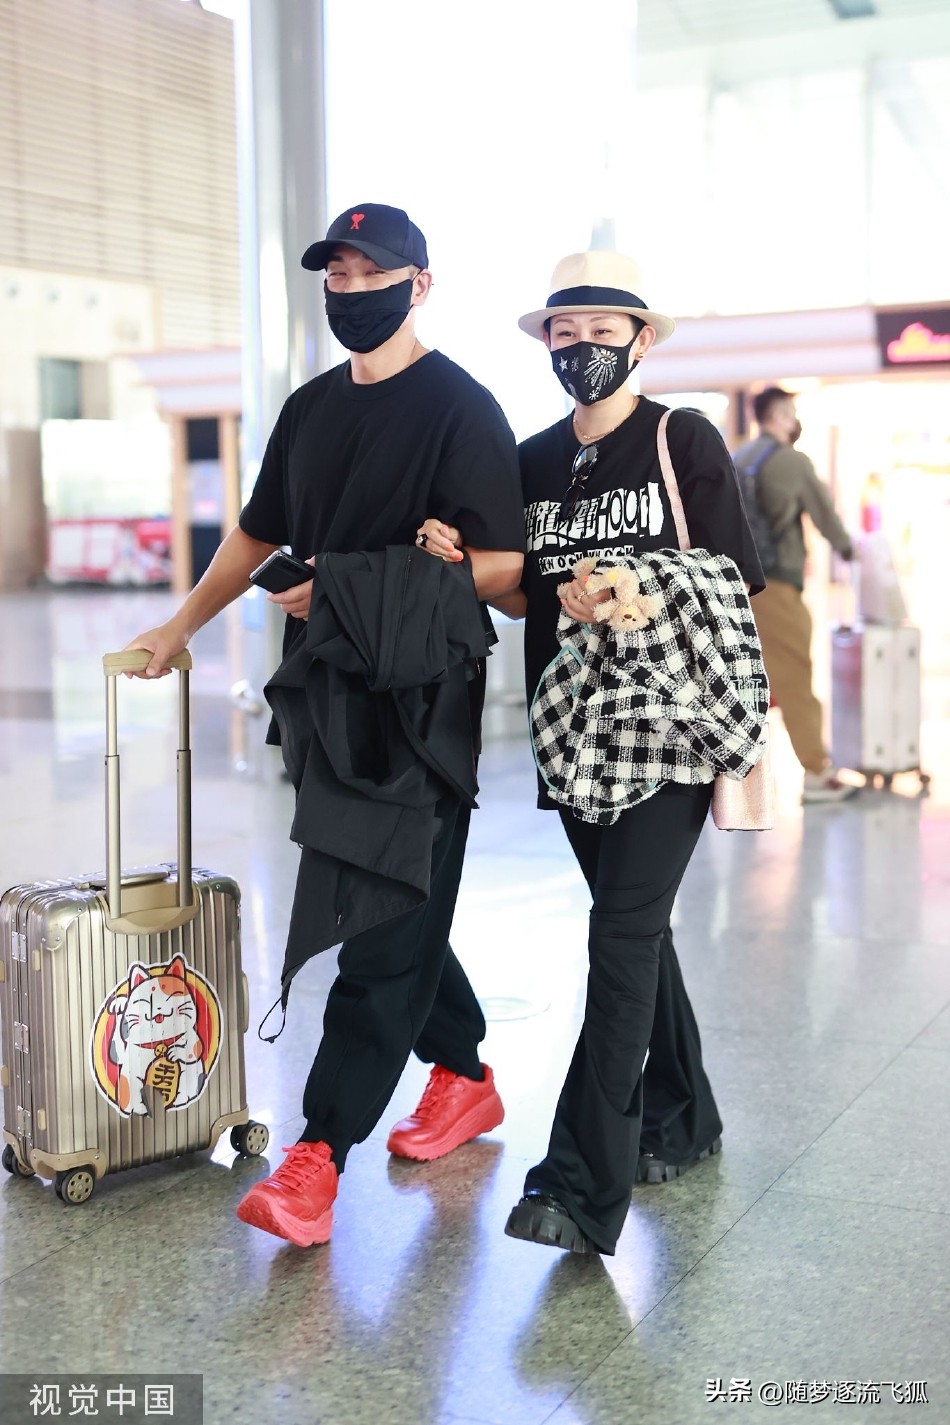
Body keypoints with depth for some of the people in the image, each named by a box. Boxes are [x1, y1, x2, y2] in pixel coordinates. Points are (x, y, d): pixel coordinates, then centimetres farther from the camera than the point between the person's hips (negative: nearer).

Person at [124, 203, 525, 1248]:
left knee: (383, 920, -6)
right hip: (323, 688, 8)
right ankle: (462, 1076, 32)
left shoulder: (460, 407, -7)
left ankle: (319, 1154, -5)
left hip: (418, 699, -7)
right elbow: (258, 533, 26)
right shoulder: (311, 409, 15)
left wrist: (355, 592, -18)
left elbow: (501, 564, -14)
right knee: (392, 905, 15)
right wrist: (180, 628, 28)